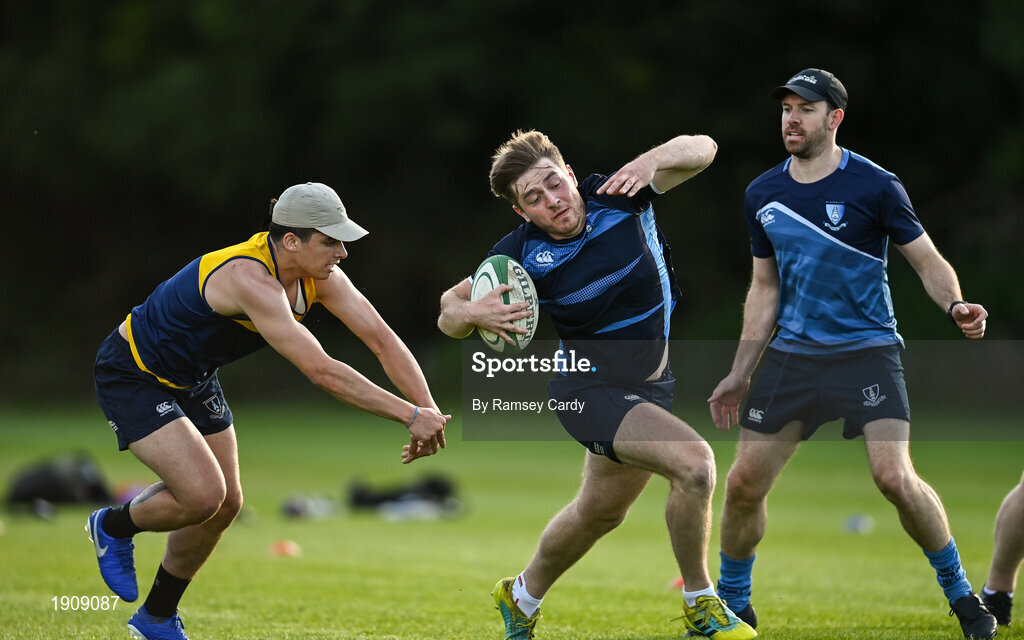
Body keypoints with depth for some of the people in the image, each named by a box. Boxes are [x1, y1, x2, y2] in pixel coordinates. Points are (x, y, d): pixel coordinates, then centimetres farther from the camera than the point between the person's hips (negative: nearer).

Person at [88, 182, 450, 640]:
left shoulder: (319, 275, -13)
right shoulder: (250, 280, -38)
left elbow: (382, 339, -12)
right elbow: (321, 371, -43)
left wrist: (428, 410, -25)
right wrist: (409, 415, -42)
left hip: (192, 379, 9)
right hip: (131, 375, -9)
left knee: (226, 503, 7)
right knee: (203, 496, -19)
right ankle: (114, 527, 12)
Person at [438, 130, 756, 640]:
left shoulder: (616, 196, -11)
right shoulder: (521, 253, -17)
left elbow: (702, 149, -8)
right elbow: (448, 312, -7)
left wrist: (651, 160, -28)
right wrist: (472, 314, -31)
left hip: (650, 384, 5)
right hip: (589, 387, -5)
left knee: (600, 510, 24)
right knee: (693, 461, -27)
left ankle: (522, 597, 49)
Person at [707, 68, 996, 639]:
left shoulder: (874, 185, -7)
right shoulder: (763, 195, 7)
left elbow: (929, 261, -3)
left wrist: (956, 305, -24)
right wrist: (740, 374, 16)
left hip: (867, 350, -4)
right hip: (793, 354, 4)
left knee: (894, 476, -20)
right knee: (744, 482, 0)